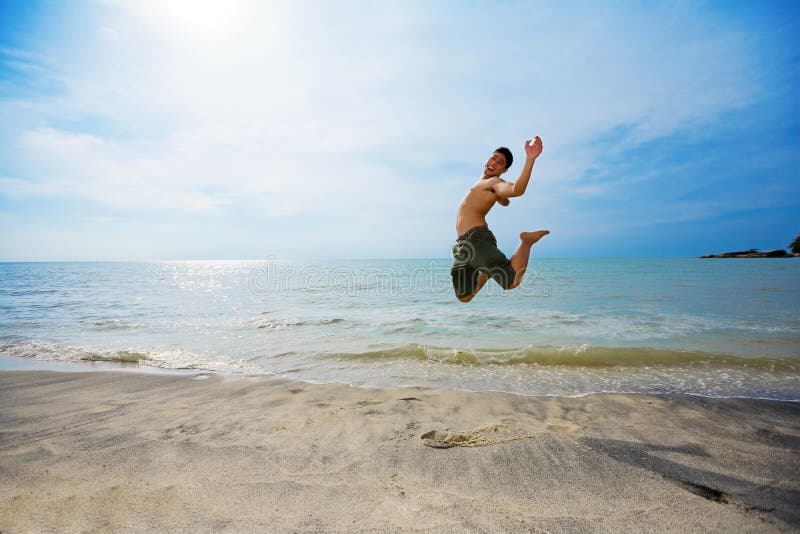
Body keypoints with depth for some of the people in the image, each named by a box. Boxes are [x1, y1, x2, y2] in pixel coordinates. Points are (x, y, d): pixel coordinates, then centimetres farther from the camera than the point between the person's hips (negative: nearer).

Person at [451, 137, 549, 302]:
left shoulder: (495, 182, -2)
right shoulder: (482, 184, 27)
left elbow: (517, 190, -28)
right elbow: (505, 202, 44)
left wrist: (530, 159, -38)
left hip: (476, 239, -9)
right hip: (462, 245, 9)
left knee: (511, 281, -25)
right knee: (464, 297, 11)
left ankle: (527, 241, -1)